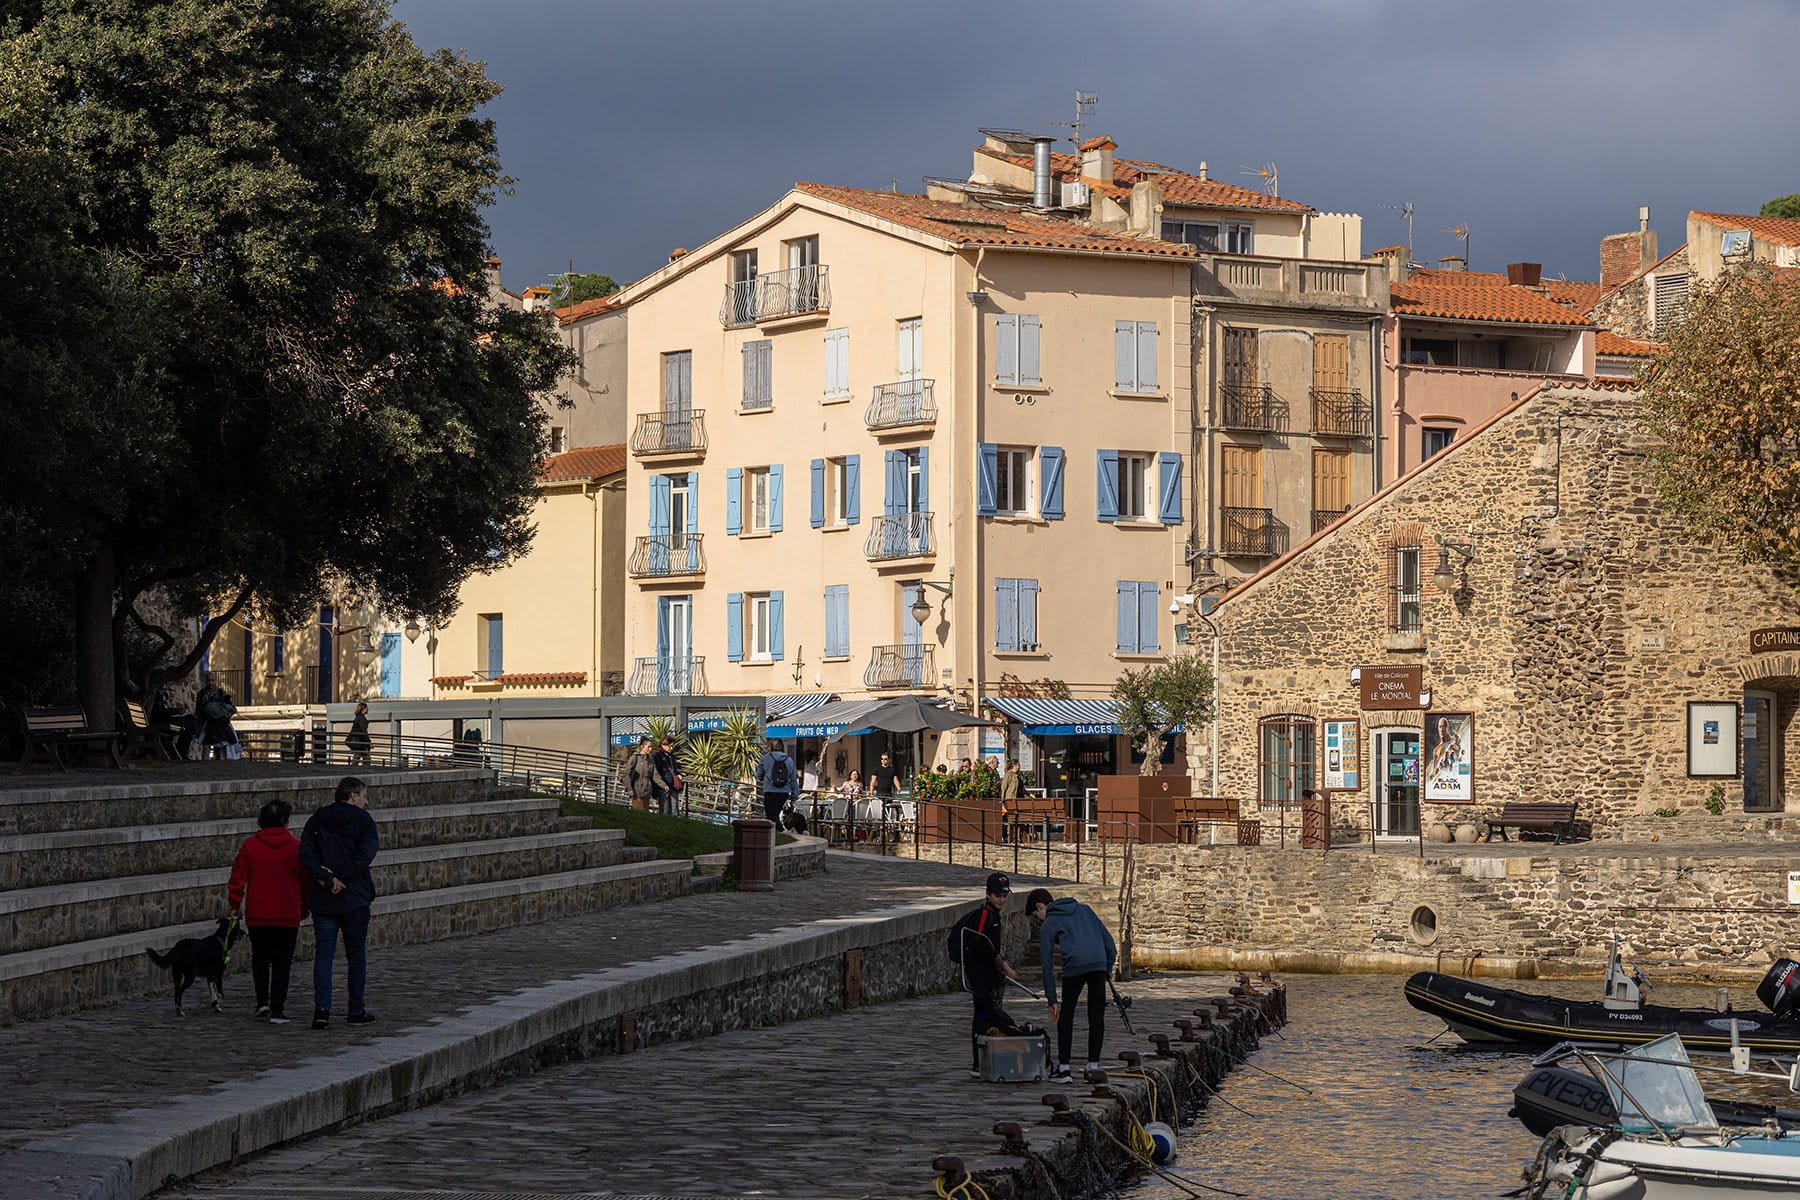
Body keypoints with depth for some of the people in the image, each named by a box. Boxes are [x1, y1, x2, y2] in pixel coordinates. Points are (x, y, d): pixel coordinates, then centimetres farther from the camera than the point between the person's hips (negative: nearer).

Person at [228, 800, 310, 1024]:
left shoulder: (250, 845, -4)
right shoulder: (295, 846, -4)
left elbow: (237, 878, -1)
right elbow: (307, 880, 2)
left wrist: (236, 904, 13)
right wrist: (306, 908, 16)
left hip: (257, 915, 1)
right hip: (287, 914, -1)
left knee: (260, 957, 17)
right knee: (282, 961, 6)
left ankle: (262, 1002, 3)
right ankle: (277, 1010, 3)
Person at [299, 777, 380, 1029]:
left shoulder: (316, 820, 8)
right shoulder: (362, 820, -4)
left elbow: (306, 854, -5)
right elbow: (366, 853, -18)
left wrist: (326, 878, -12)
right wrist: (341, 877, -15)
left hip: (322, 899, 3)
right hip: (355, 898, -3)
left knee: (323, 953, 3)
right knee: (356, 954, 8)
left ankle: (322, 1009, -10)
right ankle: (356, 1012, 13)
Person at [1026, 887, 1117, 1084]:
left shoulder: (1048, 925, 14)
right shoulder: (1083, 909, 26)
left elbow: (1046, 964, 10)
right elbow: (1107, 936, 20)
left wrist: (1052, 1000, 12)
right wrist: (1109, 966, 23)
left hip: (1074, 966, -4)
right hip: (1099, 964, 4)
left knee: (1066, 1017, 9)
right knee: (1096, 1017, 10)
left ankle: (1063, 1068, 7)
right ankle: (1093, 1066, 11)